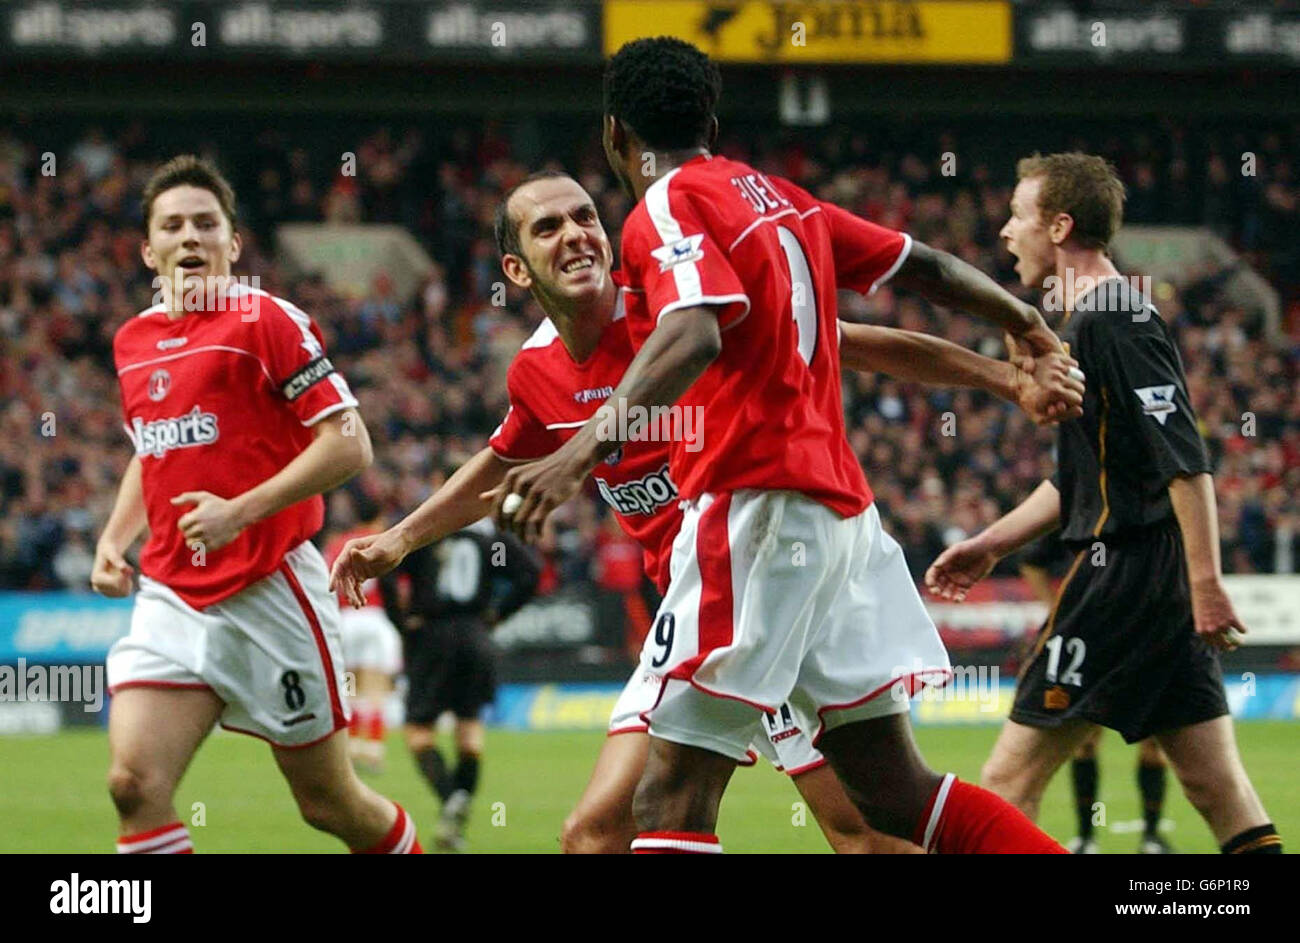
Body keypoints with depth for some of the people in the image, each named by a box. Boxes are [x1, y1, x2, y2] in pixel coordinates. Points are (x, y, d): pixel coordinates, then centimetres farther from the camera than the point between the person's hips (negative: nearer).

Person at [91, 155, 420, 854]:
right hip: (172, 596, 5)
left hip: (269, 591, -5)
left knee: (330, 803, 6)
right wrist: (114, 537, 12)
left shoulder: (265, 320, -8)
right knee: (133, 783, -15)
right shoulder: (132, 341, 12)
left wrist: (240, 512, -21)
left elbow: (349, 444, -14)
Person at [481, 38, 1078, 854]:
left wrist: (594, 442, -38)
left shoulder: (667, 209, -6)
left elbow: (694, 335, -25)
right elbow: (923, 266, 27)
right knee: (893, 791, 12)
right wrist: (1024, 321, 45)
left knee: (676, 788, -11)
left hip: (755, 505, -8)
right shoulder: (777, 197, 17)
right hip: (841, 508, 8)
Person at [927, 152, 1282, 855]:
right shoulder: (1087, 320, 20)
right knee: (1216, 786, 5)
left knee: (1009, 781, -7)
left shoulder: (1110, 320, -12)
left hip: (1125, 578, -10)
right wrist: (991, 544, 25)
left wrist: (1205, 580, -23)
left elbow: (1186, 460, -19)